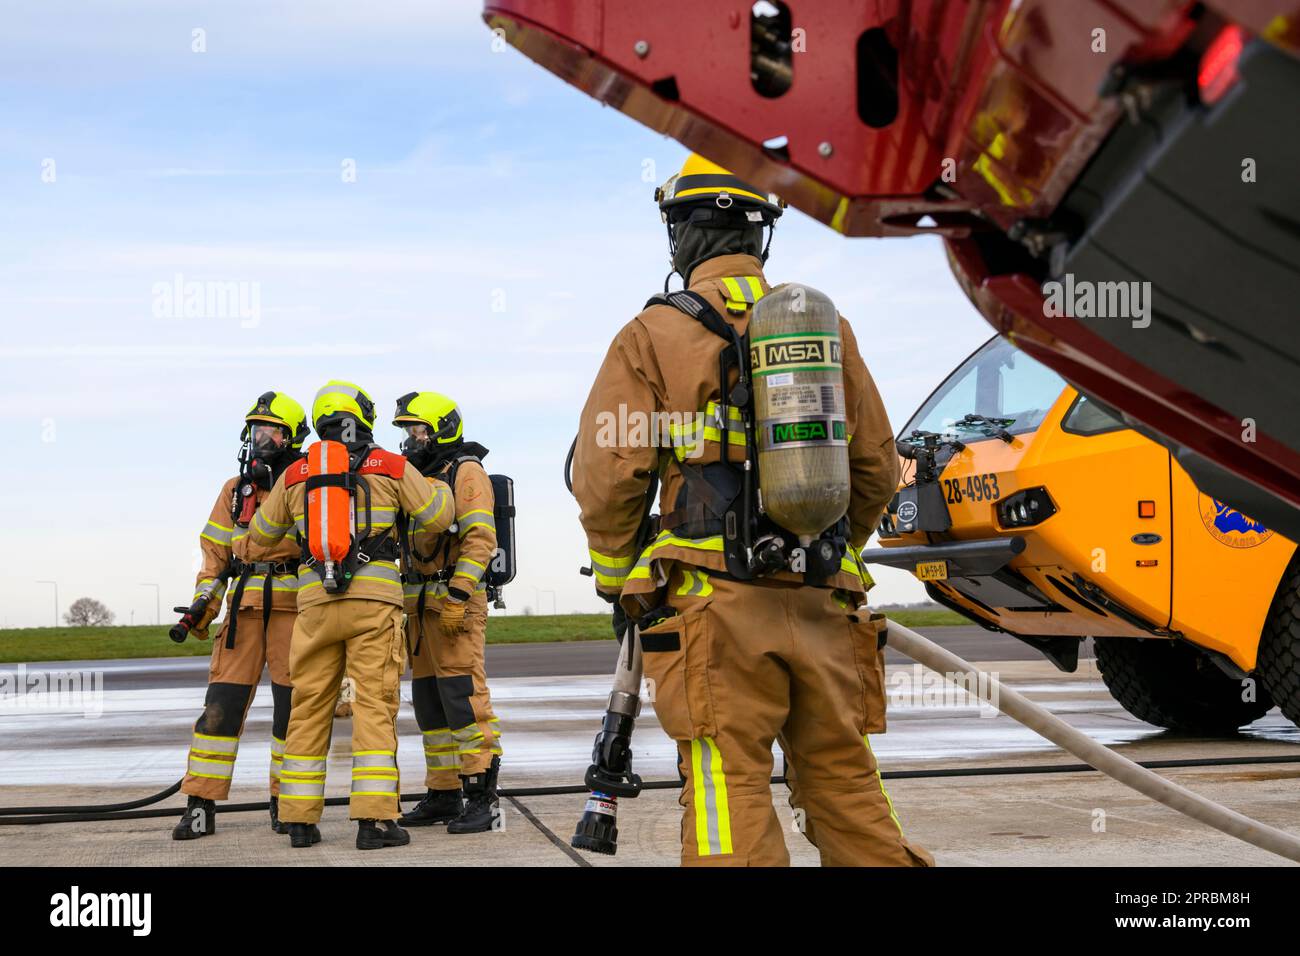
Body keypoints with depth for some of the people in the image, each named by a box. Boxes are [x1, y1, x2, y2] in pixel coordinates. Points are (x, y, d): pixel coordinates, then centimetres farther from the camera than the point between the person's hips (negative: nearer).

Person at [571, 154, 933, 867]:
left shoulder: (655, 336, 1)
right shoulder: (828, 331, 14)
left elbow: (606, 477, -3)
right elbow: (877, 468, 16)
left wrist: (616, 580, 12)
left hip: (715, 604, -4)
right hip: (824, 604, 4)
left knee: (729, 797, -4)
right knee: (847, 787, 11)